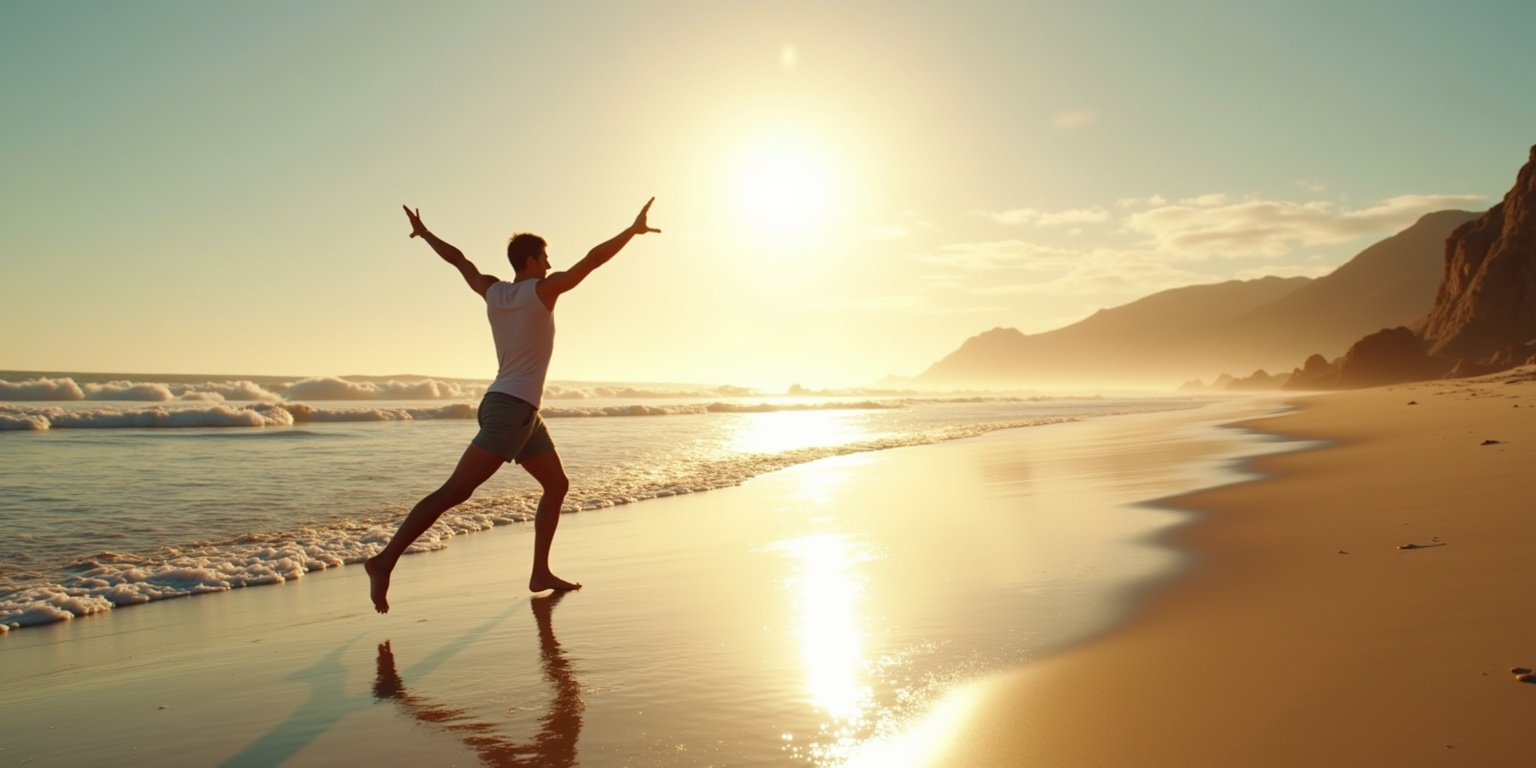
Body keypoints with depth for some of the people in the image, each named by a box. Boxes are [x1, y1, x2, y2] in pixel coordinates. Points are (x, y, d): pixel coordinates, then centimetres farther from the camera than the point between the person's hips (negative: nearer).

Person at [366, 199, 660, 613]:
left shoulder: (492, 291, 10)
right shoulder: (543, 289, -7)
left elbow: (458, 259, 24)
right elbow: (593, 259, -11)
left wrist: (425, 234, 40)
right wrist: (634, 229, -5)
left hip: (522, 411, 9)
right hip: (511, 407, -9)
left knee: (557, 485, 15)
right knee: (455, 491, -13)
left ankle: (541, 573, 15)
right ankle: (385, 560, -17)